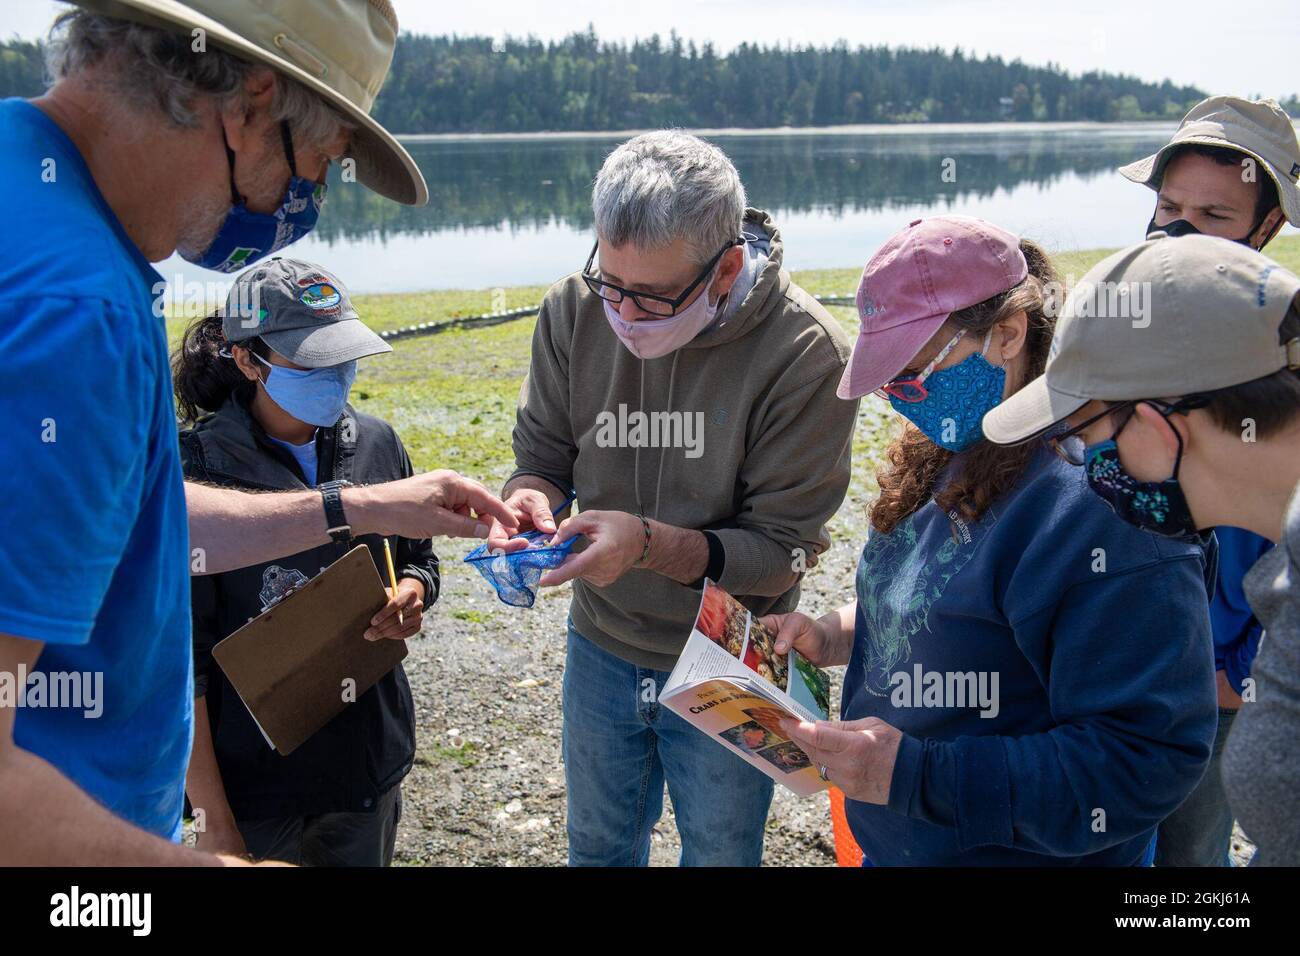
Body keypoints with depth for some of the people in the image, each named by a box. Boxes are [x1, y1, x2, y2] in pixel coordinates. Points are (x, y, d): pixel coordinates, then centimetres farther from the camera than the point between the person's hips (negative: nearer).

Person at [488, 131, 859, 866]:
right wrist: (531, 496, -25)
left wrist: (650, 543, -35)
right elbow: (543, 452, -2)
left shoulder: (807, 353, -24)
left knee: (720, 853, 22)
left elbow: (784, 549, -21)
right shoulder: (575, 311, -13)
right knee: (598, 848, 26)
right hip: (602, 650, 3)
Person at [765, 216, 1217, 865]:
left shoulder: (1098, 507, -28)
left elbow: (1148, 758, -28)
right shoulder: (940, 454, 0)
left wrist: (919, 776, -32)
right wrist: (833, 635, -4)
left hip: (1017, 851, -7)